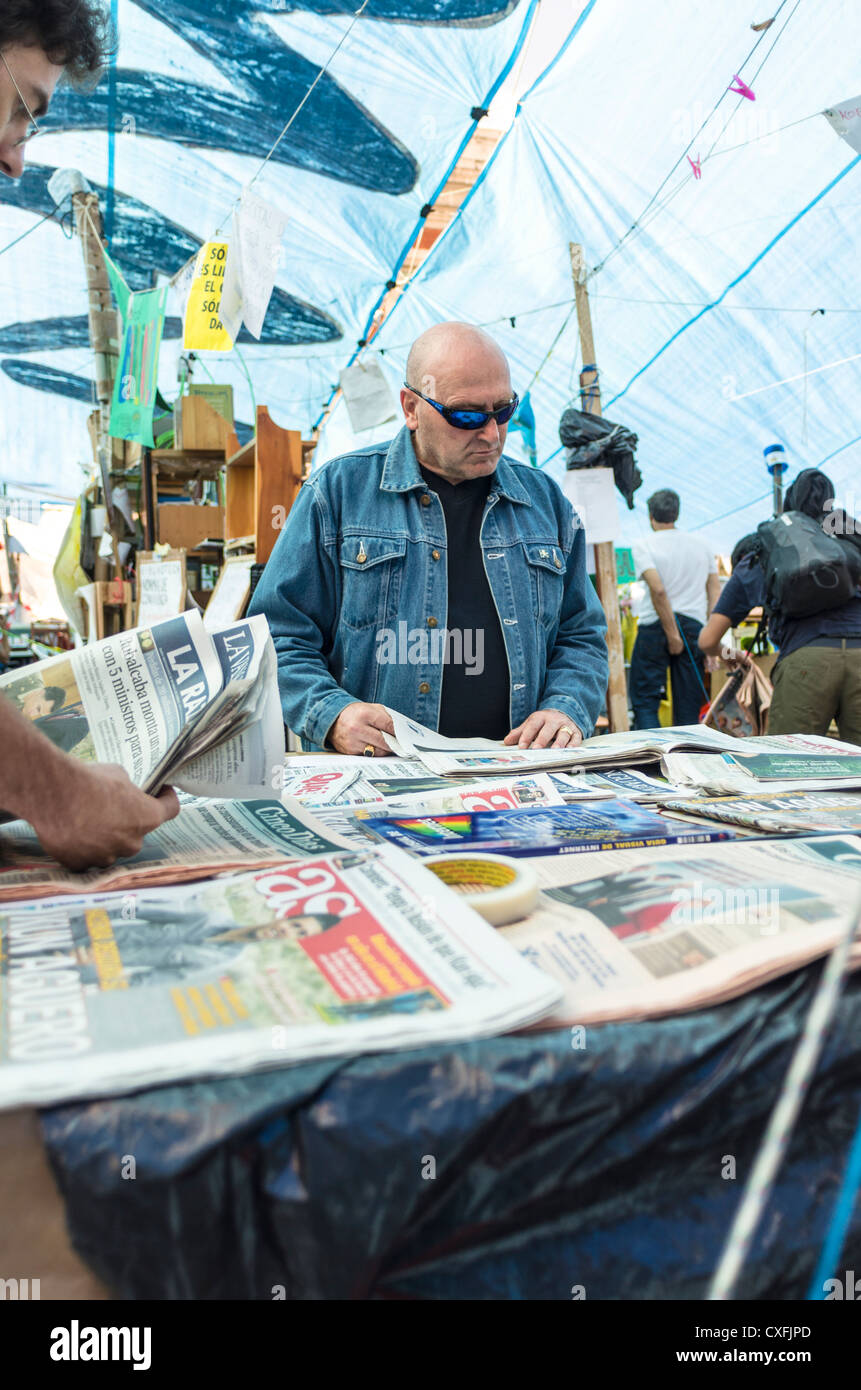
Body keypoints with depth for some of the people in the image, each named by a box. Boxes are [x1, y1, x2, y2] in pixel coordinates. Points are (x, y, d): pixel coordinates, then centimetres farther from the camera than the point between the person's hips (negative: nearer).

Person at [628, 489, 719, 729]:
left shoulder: (644, 547, -4)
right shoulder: (700, 544, 11)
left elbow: (658, 590, -16)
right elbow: (715, 592, 7)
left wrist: (672, 635, -13)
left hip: (654, 627, -4)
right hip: (694, 625, 4)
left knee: (644, 701, 1)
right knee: (688, 707, 9)